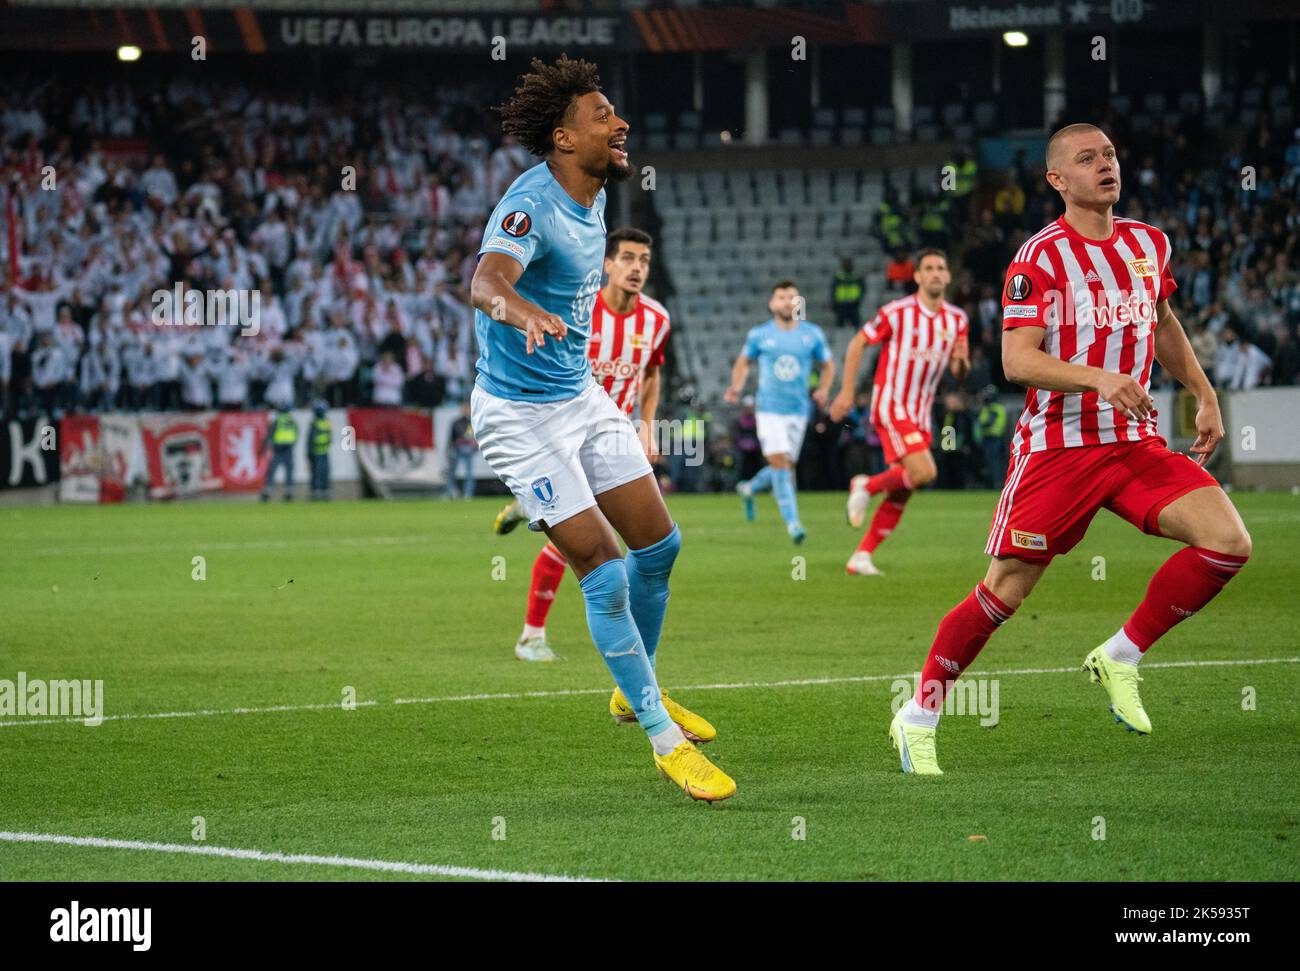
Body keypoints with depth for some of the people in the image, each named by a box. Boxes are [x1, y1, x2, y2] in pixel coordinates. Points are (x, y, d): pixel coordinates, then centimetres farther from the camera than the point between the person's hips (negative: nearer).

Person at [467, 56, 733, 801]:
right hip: (520, 413, -9)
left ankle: (635, 689, 34)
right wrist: (520, 311, -66)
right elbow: (486, 280, -44)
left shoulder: (592, 195, 3)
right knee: (604, 573, -11)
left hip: (582, 396, 9)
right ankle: (663, 739, -1)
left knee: (658, 544, 12)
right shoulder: (530, 205, -24)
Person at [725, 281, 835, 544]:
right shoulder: (759, 335, 1)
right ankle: (792, 522, -17)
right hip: (769, 409, -3)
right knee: (779, 461, -17)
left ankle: (749, 488, 39)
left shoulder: (813, 334, 3)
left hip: (798, 411, 3)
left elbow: (828, 365, 14)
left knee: (785, 467, 9)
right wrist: (736, 387, -3)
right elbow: (743, 362, 15)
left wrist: (823, 390, -4)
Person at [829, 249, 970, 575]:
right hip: (890, 405, -6)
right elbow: (857, 343, -2)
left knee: (901, 493, 4)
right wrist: (847, 391, -6)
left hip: (921, 412, 6)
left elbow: (959, 374, 10)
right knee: (923, 472, -22)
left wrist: (960, 361, -14)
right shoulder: (896, 313, -11)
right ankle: (867, 487, 3)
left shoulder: (957, 321, 5)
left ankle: (861, 557, 12)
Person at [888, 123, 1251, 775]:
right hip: (1055, 446, -5)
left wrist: (1204, 395, 26)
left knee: (1228, 543, -14)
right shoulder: (1041, 256, -9)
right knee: (1005, 592, -3)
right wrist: (1100, 377, -31)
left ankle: (1120, 658, 3)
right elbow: (1016, 359, -18)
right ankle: (918, 718, 15)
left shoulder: (1149, 244, 9)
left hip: (1135, 442, 5)